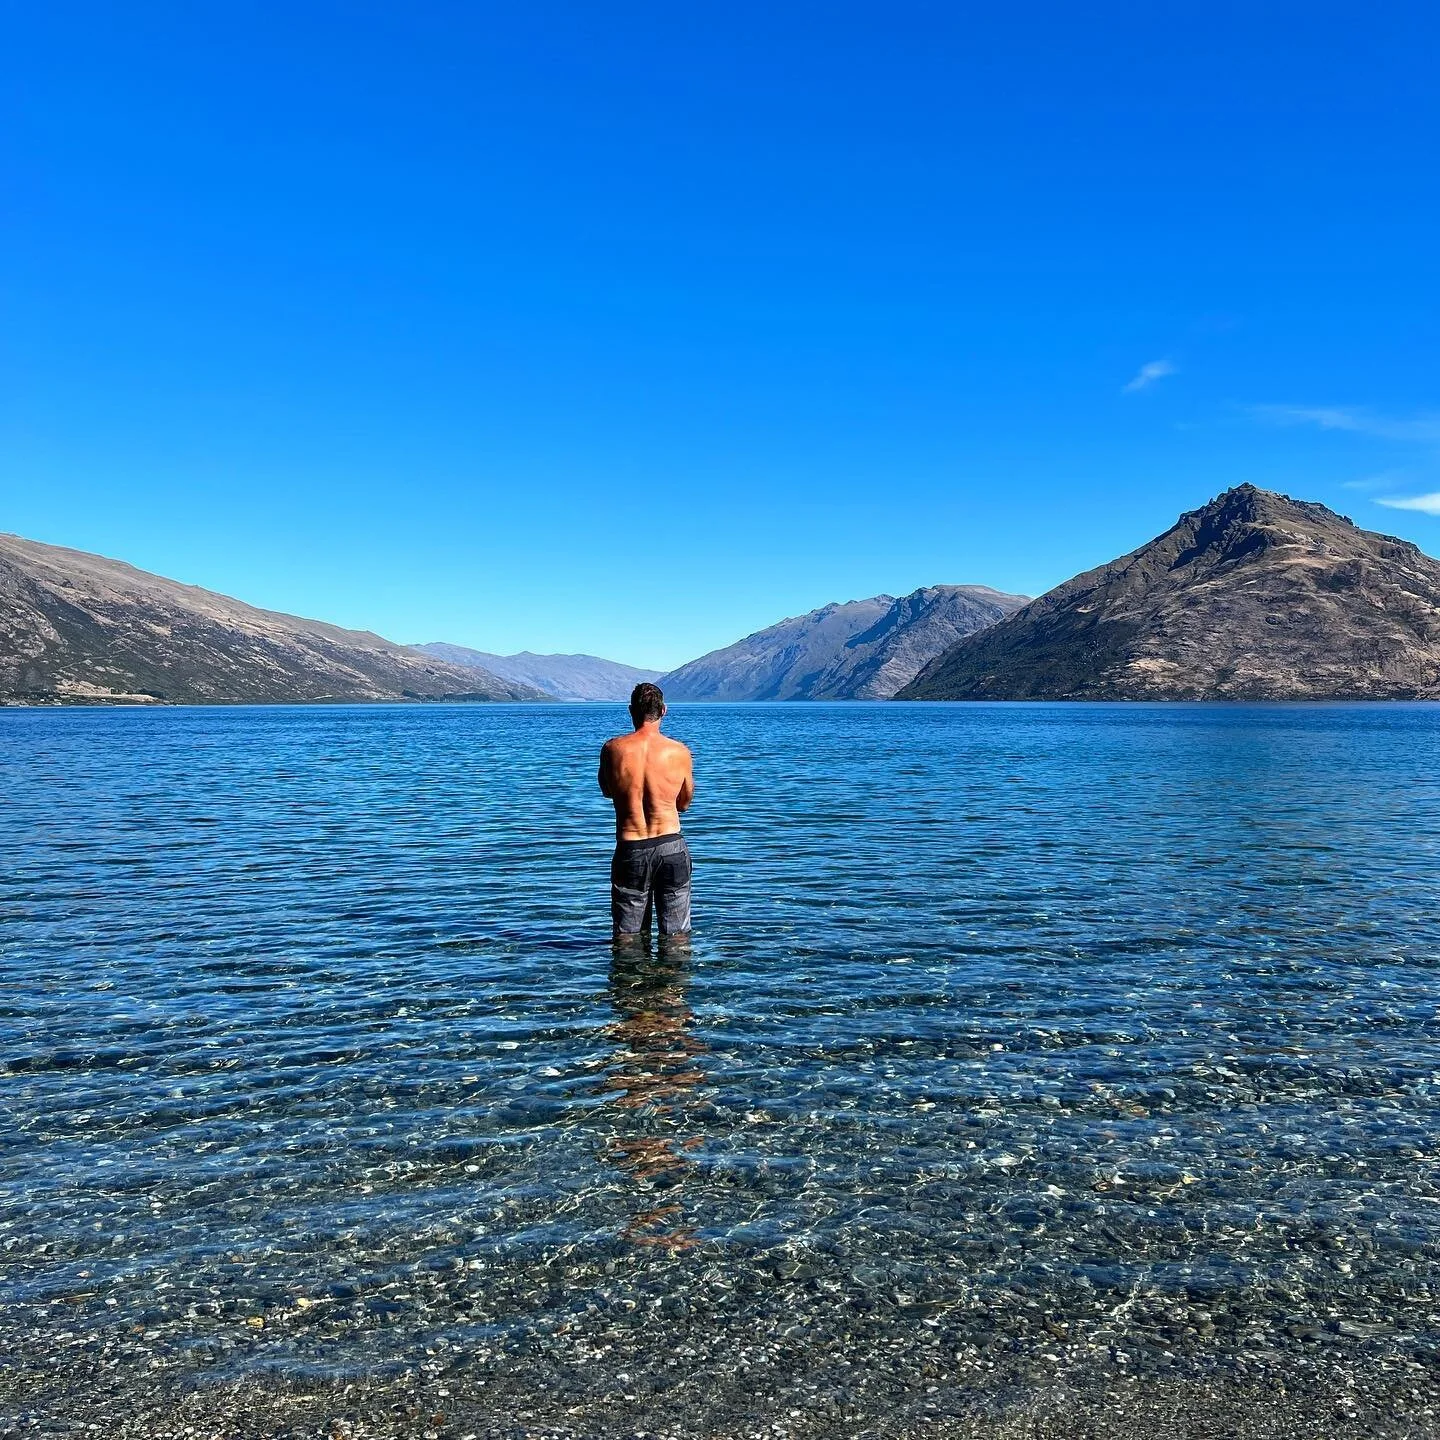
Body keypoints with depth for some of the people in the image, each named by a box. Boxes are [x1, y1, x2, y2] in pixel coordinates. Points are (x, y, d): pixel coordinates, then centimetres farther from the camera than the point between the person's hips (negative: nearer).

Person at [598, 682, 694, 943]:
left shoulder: (611, 749, -6)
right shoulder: (680, 752, -7)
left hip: (630, 850, 0)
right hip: (671, 847, 0)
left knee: (627, 936, 13)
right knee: (677, 935, 12)